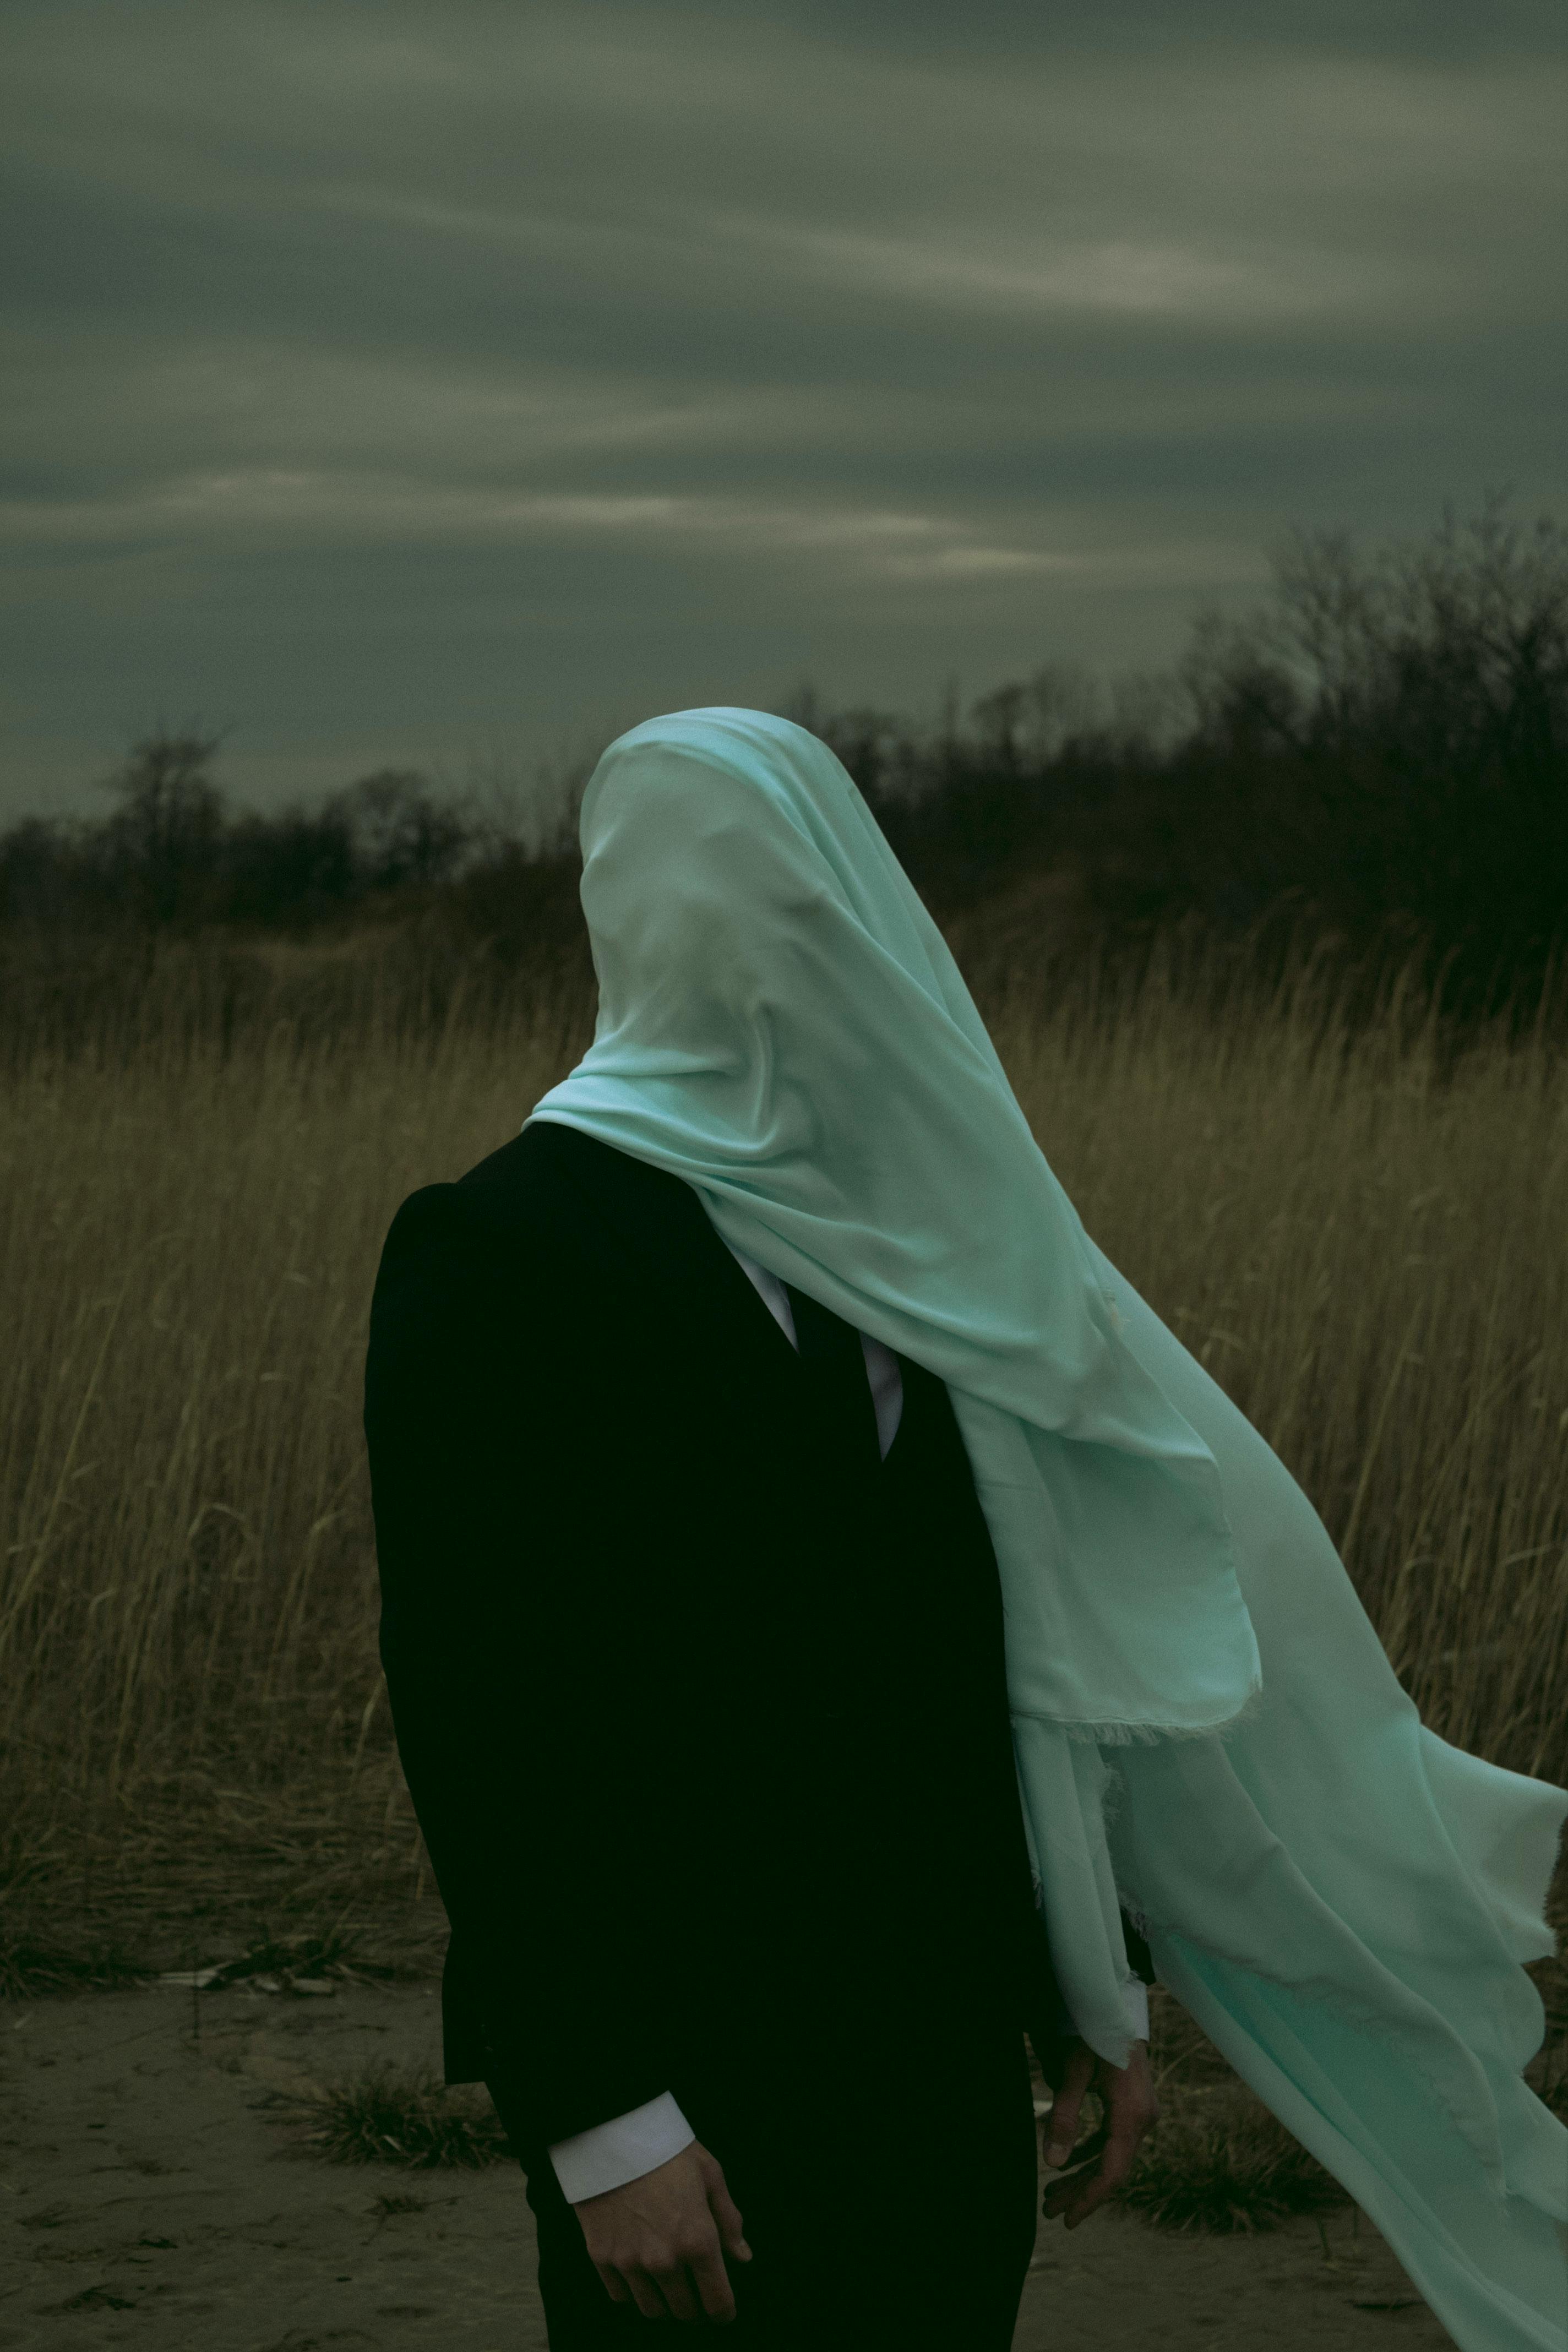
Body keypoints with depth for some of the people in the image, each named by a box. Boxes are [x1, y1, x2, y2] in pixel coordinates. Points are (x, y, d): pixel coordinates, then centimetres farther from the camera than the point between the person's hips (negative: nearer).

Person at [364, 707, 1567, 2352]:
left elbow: (1010, 1650, 13)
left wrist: (1092, 1988, 12)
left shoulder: (902, 1216, 9)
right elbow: (479, 1703, -14)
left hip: (944, 2055, 6)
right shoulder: (499, 1249, -10)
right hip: (687, 2094, -6)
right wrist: (602, 2125, -17)